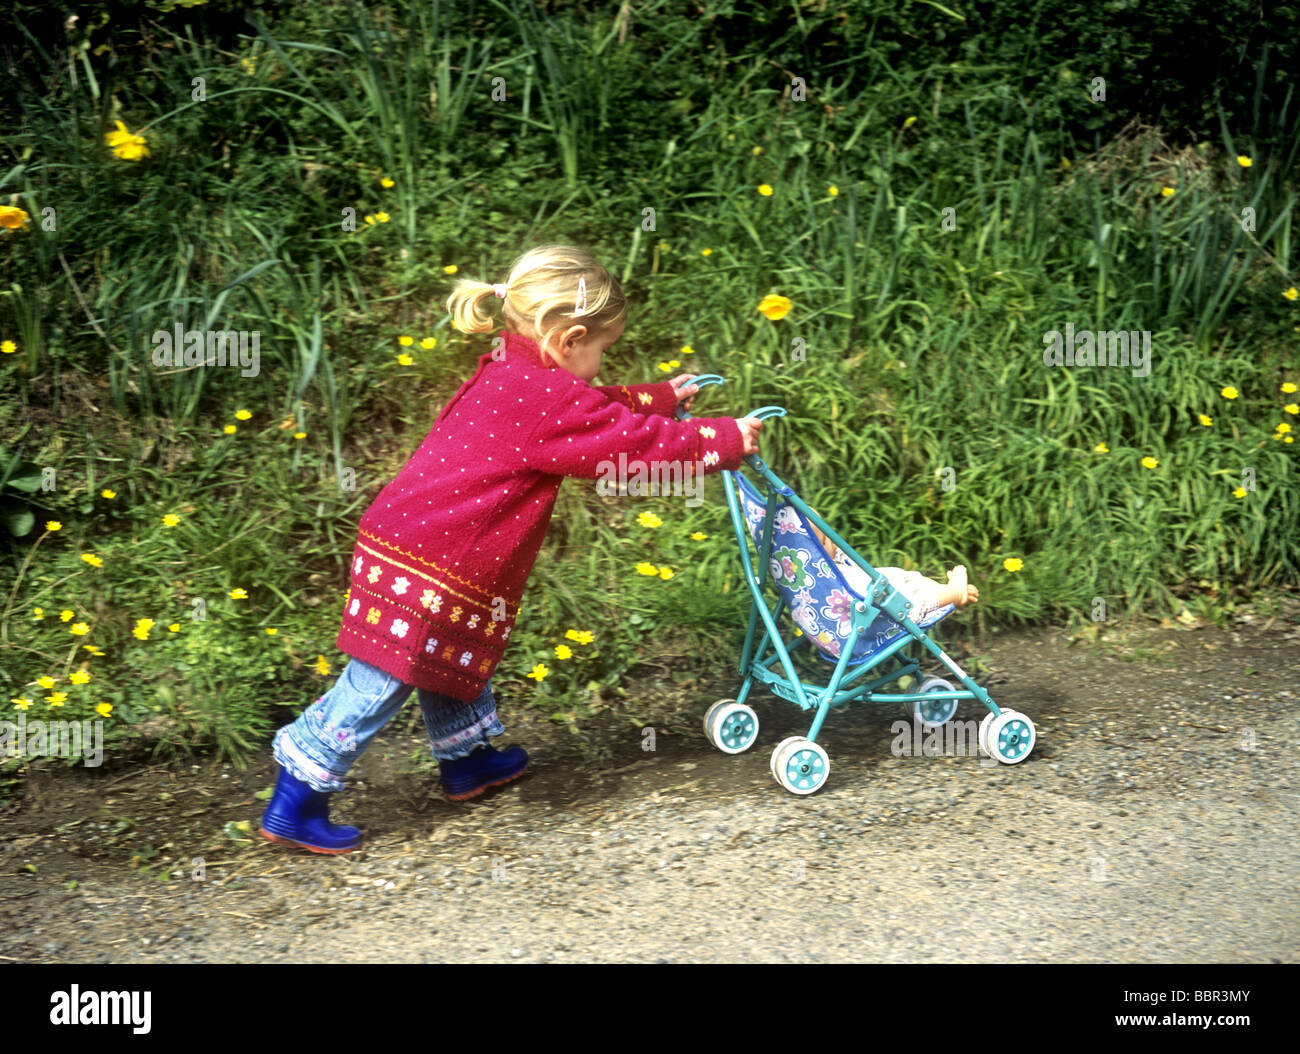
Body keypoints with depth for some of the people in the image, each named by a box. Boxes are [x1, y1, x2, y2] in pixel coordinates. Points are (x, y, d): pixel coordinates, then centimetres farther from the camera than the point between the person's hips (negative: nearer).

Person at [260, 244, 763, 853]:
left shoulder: (509, 375, 11)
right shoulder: (548, 398, -18)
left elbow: (600, 413, 28)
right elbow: (639, 445, -13)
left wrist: (663, 397, 36)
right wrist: (728, 440, -1)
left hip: (405, 544, 10)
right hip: (428, 570, -10)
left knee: (454, 662, 26)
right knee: (378, 687, -2)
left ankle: (466, 761, 46)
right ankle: (294, 803, 5)